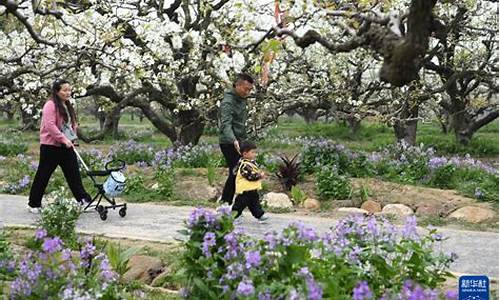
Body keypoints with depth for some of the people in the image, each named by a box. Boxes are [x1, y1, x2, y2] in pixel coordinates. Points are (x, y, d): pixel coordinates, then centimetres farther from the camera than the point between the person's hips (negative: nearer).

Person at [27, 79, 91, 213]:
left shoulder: (67, 106, 14)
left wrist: (72, 139, 9)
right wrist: (63, 139, -23)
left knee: (74, 173, 5)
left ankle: (83, 199, 8)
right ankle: (33, 204, 12)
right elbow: (50, 125, -22)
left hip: (66, 146, 8)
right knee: (43, 175, 2)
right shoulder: (50, 105, -13)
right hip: (50, 146, -8)